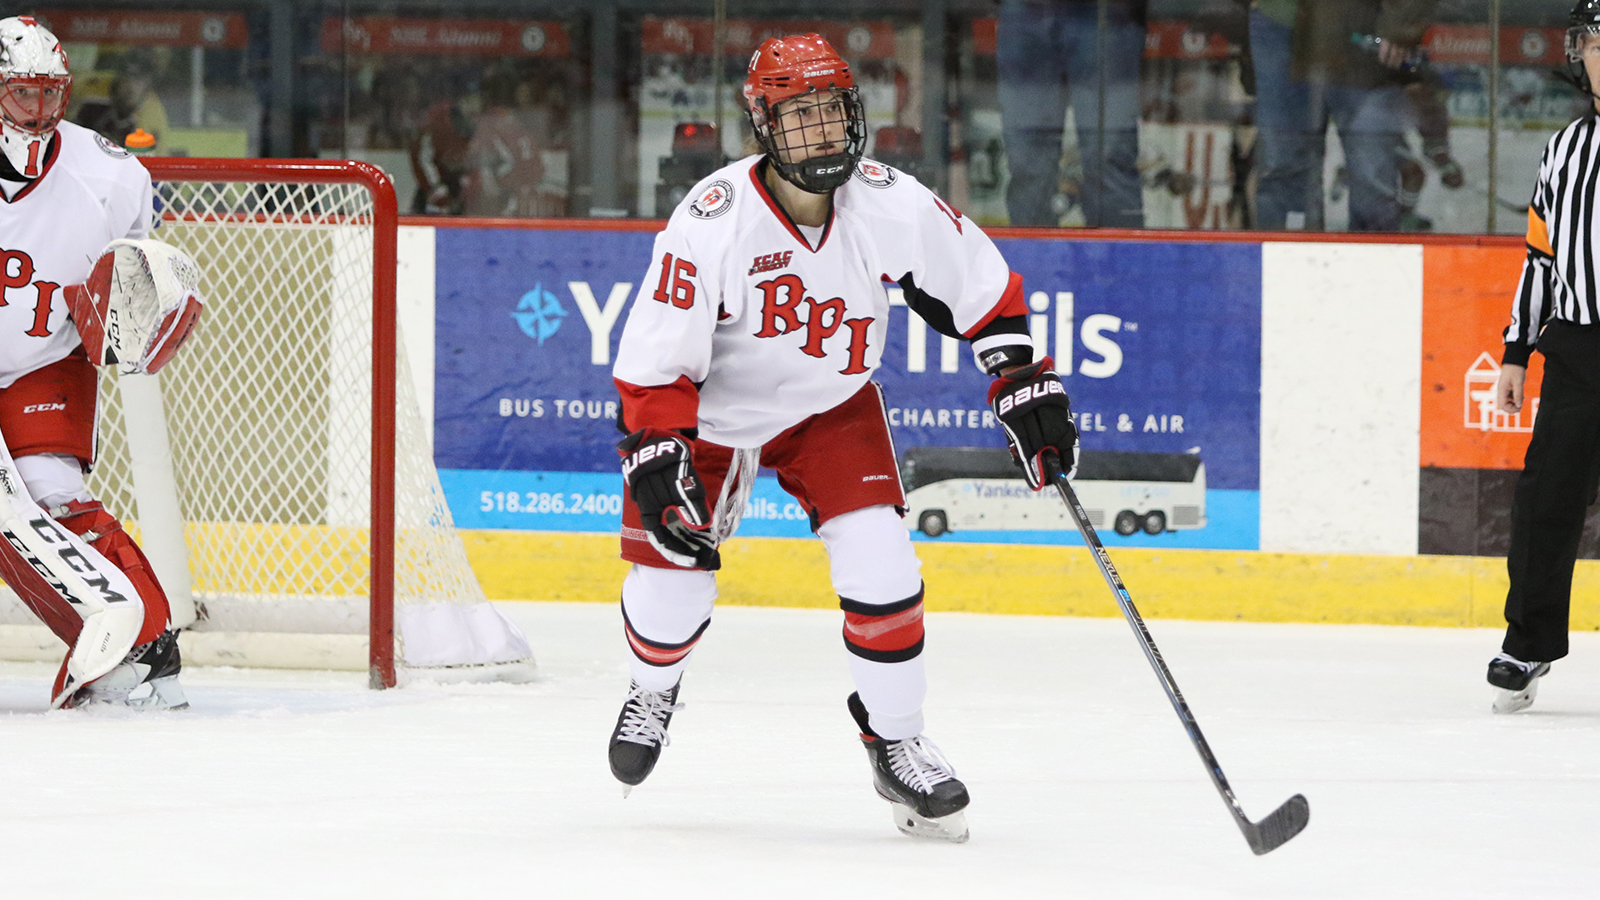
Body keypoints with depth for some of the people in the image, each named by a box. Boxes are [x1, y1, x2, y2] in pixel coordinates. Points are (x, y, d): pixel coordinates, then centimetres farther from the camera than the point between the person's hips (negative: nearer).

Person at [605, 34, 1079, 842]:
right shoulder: (710, 222, -30)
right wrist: (657, 470, -30)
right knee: (671, 579, -4)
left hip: (831, 408, 2)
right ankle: (653, 690, 34)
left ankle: (895, 743, 4)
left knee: (879, 563, -15)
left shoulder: (891, 205, -21)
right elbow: (654, 362, -24)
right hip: (711, 411, -2)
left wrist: (1023, 382, -7)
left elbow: (981, 287, -4)